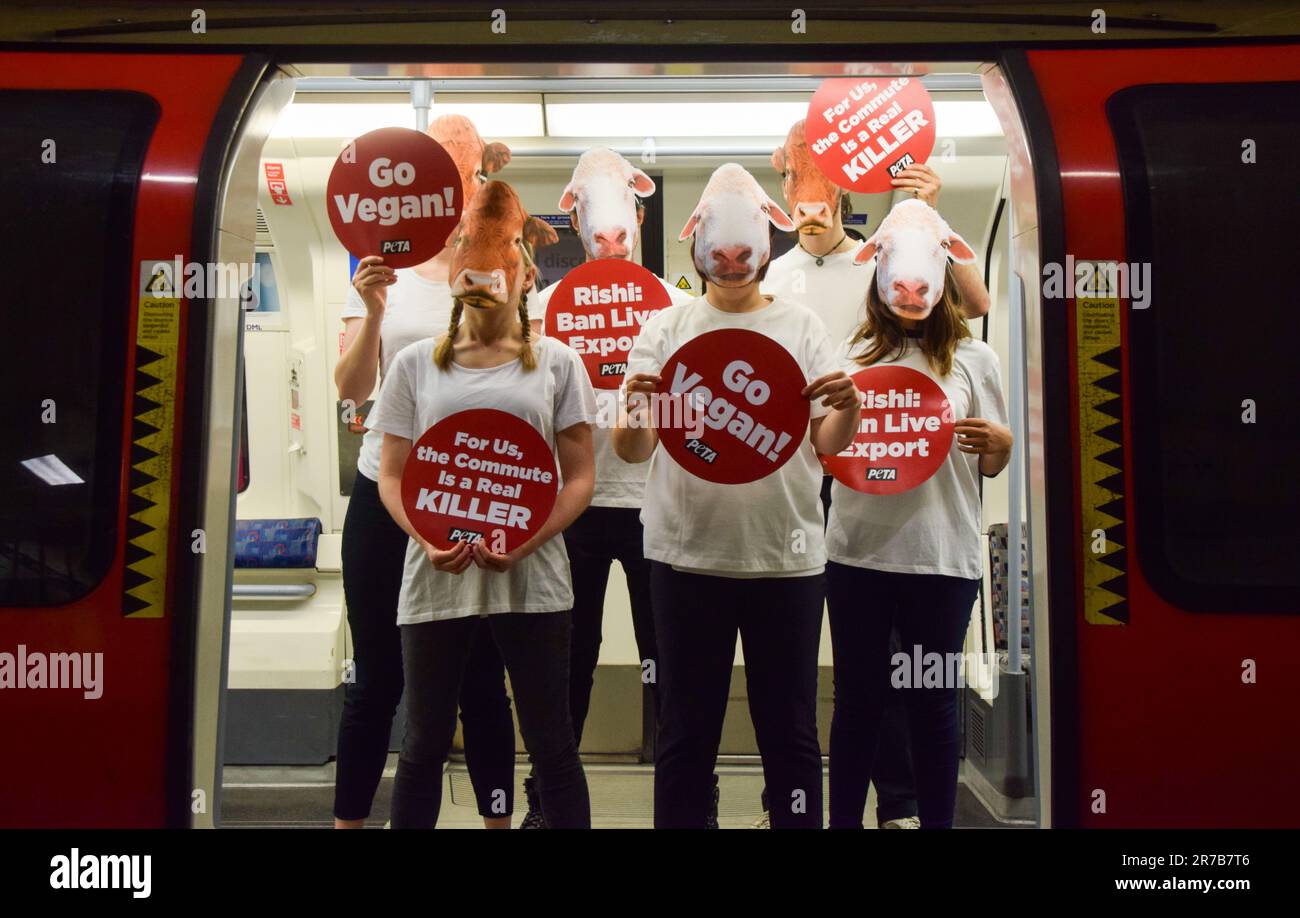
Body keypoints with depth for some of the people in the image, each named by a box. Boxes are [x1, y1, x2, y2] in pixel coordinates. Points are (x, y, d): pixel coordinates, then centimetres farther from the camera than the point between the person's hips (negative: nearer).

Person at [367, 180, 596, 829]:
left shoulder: (556, 362, 5)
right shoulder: (416, 364, 8)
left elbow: (580, 476, 1)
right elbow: (392, 476, 7)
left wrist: (525, 542, -15)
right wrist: (428, 540, -13)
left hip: (531, 576, -1)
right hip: (436, 576, 1)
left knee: (551, 744, 6)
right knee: (425, 743, 12)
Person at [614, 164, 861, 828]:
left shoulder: (801, 325, 8)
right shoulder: (666, 328, 7)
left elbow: (828, 443, 3)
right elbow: (634, 450, 1)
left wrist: (847, 409, -19)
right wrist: (635, 413, -22)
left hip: (785, 550, 0)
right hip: (688, 550, 0)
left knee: (789, 726, 8)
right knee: (686, 729, 8)